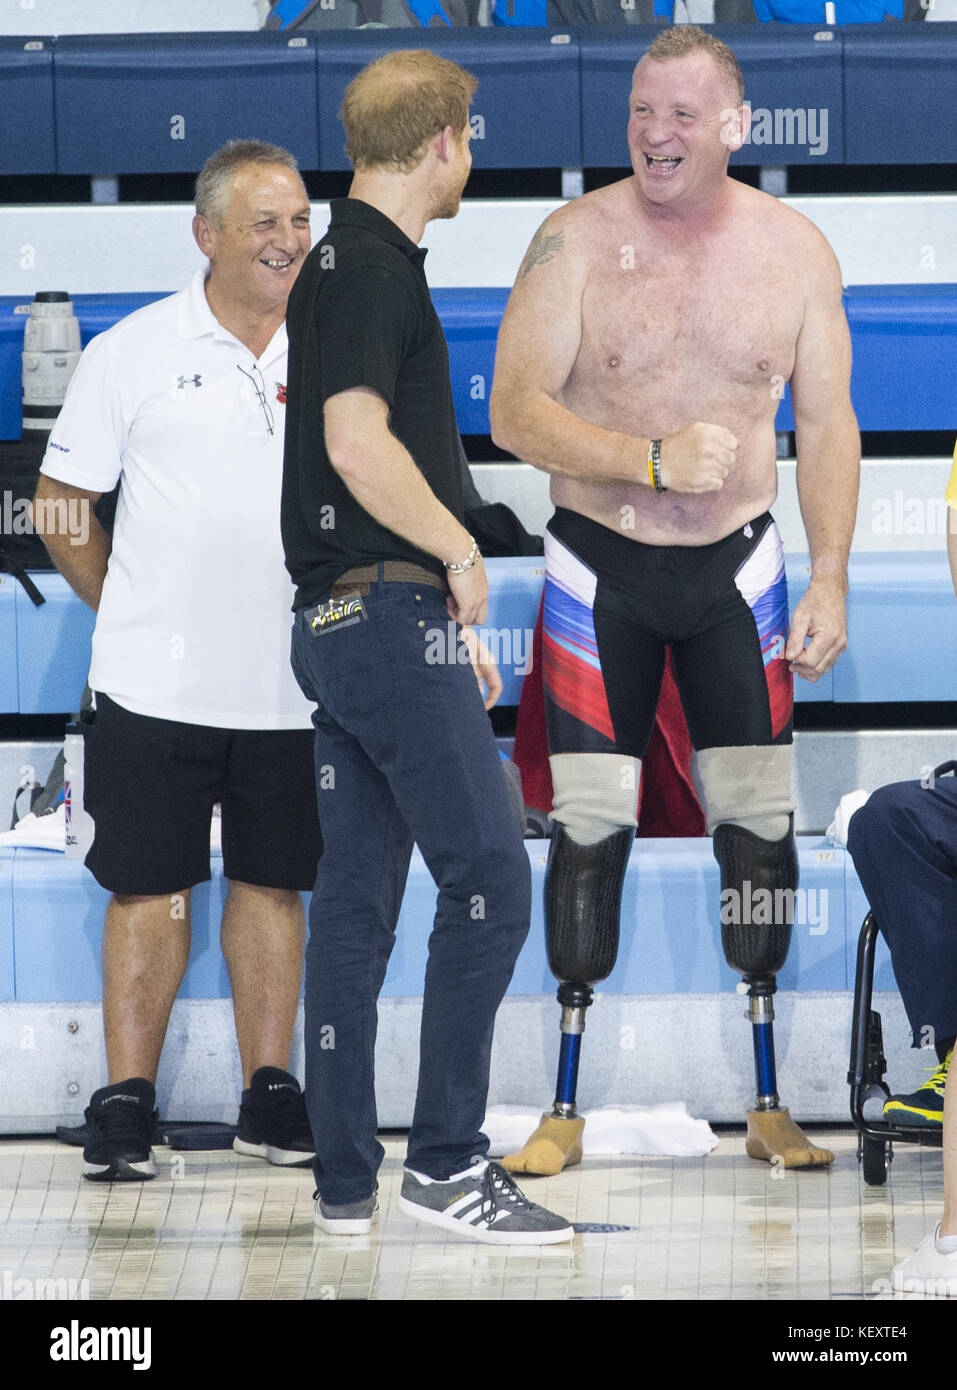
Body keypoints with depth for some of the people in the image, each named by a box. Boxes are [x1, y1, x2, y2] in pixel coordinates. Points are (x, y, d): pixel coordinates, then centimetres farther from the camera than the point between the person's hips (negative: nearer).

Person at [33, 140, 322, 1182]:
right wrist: (134, 614, 3)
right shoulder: (134, 351, -1)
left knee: (272, 882, 8)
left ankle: (270, 1092, 16)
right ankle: (126, 1104, 6)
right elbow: (62, 502, 4)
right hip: (158, 685, -2)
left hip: (292, 685, 2)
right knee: (149, 888, 1)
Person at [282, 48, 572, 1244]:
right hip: (389, 617, -10)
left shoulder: (348, 264, 19)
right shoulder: (370, 269, -12)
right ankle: (445, 1163, -9)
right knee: (488, 880, -9)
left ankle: (345, 1180, 9)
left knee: (356, 900, 8)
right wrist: (464, 554, -11)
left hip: (344, 619, 10)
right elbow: (359, 443, -24)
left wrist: (450, 625, 23)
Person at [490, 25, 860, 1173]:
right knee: (588, 825, -2)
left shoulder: (795, 249, 0)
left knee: (758, 821, 1)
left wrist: (830, 577, -6)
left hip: (736, 567, 2)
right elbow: (516, 410, -11)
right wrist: (652, 461, -22)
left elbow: (827, 427, 3)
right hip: (600, 566, -2)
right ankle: (565, 1108, 6)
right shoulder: (576, 238, -7)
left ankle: (768, 1103, 9)